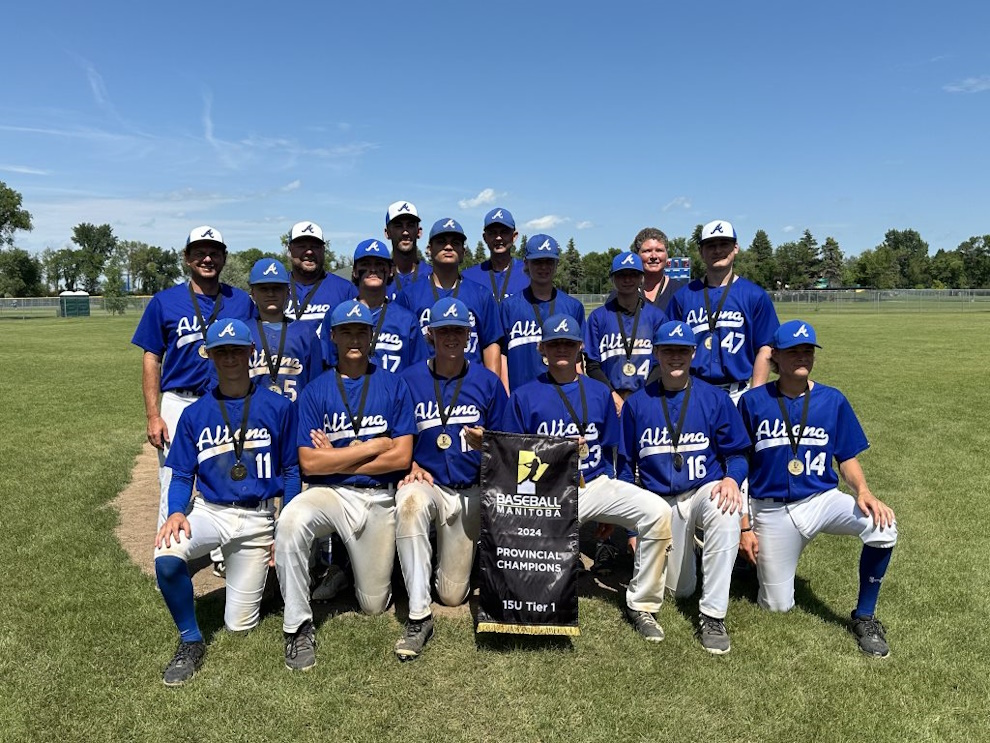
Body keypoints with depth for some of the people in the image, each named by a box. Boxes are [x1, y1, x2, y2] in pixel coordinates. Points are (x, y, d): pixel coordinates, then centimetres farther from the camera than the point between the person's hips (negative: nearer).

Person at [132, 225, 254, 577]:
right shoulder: (165, 302, 2)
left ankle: (224, 556, 26)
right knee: (174, 487, 3)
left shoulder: (242, 302, 5)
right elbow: (151, 360, 2)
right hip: (179, 405, -1)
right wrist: (154, 415, -5)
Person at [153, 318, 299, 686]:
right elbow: (181, 475, 5)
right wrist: (176, 513, -16)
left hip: (258, 518, -1)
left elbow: (291, 471, 0)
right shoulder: (195, 413, 3)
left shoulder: (279, 407, -4)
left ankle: (260, 571, 35)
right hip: (209, 510, 2)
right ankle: (190, 642, -7)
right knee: (166, 557, -32)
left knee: (240, 624, 2)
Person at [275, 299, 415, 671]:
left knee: (373, 606, 6)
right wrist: (373, 446, -10)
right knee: (291, 521, -36)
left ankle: (352, 559, 40)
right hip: (329, 494, 0)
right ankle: (299, 627, -18)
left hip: (379, 499, 1)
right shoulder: (315, 391, 2)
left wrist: (336, 458, -7)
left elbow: (402, 458, -7)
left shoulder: (394, 386, 2)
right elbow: (309, 463, -8)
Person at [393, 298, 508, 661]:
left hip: (470, 491, 1)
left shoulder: (488, 382, 0)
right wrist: (412, 466, -14)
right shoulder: (409, 380, -3)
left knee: (453, 595, 3)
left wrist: (486, 444, -19)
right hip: (425, 482, -1)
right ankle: (419, 616, -29)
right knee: (409, 502, -40)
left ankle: (457, 551, 39)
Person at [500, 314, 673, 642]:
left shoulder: (599, 392, 13)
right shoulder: (523, 396, 6)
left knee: (657, 511, -22)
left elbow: (607, 450, 15)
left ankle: (641, 605, -6)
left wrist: (609, 505, 11)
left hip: (595, 483, 3)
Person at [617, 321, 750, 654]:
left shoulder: (715, 398, -2)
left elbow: (737, 454, 3)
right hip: (661, 501, 2)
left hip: (706, 490, -1)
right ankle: (684, 545, 41)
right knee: (679, 589, 4)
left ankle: (713, 617, -27)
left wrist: (731, 479, -22)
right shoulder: (636, 403, 0)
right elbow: (626, 464, 7)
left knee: (726, 513, -38)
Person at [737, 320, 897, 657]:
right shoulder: (753, 402, -4)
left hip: (823, 499, 2)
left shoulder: (833, 400, 1)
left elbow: (847, 459, 7)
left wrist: (862, 491, -16)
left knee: (882, 525, -29)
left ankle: (864, 617, -7)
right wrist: (744, 527, -3)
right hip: (772, 511, -1)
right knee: (777, 607, 0)